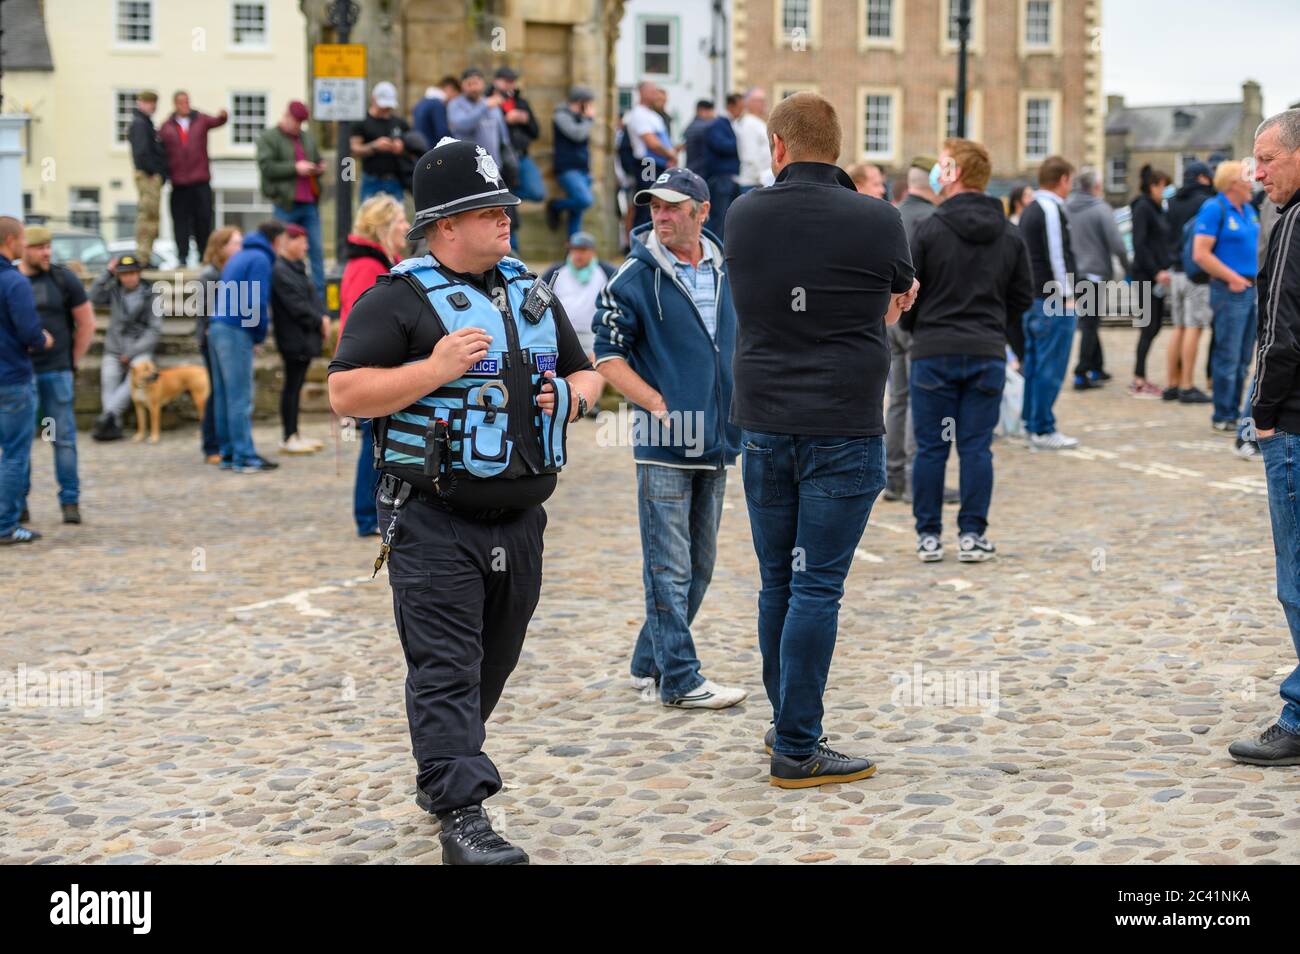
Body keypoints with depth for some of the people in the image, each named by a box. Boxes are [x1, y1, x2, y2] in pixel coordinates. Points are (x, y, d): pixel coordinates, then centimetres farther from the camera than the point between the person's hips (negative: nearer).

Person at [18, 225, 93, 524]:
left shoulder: (63, 279, 0)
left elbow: (87, 324, 5)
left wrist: (73, 363, 4)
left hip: (56, 373, -1)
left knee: (64, 437, 0)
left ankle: (70, 502, 6)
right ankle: (19, 503, 13)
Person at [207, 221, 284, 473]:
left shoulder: (238, 256, 20)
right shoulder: (261, 259, -8)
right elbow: (257, 302, -16)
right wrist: (261, 334, -3)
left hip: (217, 327, 9)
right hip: (236, 331, -9)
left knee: (223, 395, 10)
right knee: (240, 397, -8)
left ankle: (228, 452, 14)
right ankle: (244, 456, -8)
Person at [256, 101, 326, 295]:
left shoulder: (307, 137, 18)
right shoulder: (268, 139, -1)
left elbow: (318, 161, 28)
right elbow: (266, 167, -12)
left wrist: (320, 169, 5)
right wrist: (295, 168, -16)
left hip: (310, 203, 5)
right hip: (286, 204, -5)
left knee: (317, 250, 3)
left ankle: (320, 293, 7)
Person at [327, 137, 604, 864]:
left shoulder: (534, 294, 15)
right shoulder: (400, 300, -7)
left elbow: (586, 373, 24)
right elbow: (345, 393, -14)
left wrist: (573, 394, 1)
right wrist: (435, 370, -23)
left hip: (520, 522, 7)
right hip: (435, 524, -7)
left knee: (492, 666, 15)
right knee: (446, 668, -9)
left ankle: (440, 776, 33)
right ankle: (462, 815, -11)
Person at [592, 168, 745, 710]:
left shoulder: (727, 273, 10)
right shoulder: (636, 277, -5)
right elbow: (607, 355, -6)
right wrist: (659, 404, -14)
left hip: (716, 442, 6)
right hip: (663, 444, -6)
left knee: (698, 566, 13)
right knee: (668, 567, -5)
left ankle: (649, 665, 24)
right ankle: (679, 680, 0)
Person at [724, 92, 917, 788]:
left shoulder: (744, 216, 1)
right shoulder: (877, 222, -8)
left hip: (763, 426, 4)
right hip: (843, 431, -4)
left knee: (777, 584, 14)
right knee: (817, 587, -2)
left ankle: (786, 725, 24)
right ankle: (797, 750, 1)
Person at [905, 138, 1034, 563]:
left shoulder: (928, 229, -8)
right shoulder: (1010, 234, 6)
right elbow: (1023, 295, 10)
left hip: (933, 353, -3)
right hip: (988, 354, 3)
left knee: (930, 448, 4)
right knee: (977, 448, 5)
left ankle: (928, 535, 8)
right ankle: (972, 535, 6)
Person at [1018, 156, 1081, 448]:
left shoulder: (1029, 210, 16)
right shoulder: (1051, 209, -14)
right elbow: (1057, 255, -18)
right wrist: (1067, 294, -13)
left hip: (1032, 298, 10)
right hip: (1053, 302, -10)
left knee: (1033, 362, 14)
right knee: (1051, 366, -7)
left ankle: (1031, 421, 20)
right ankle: (1043, 430, -6)